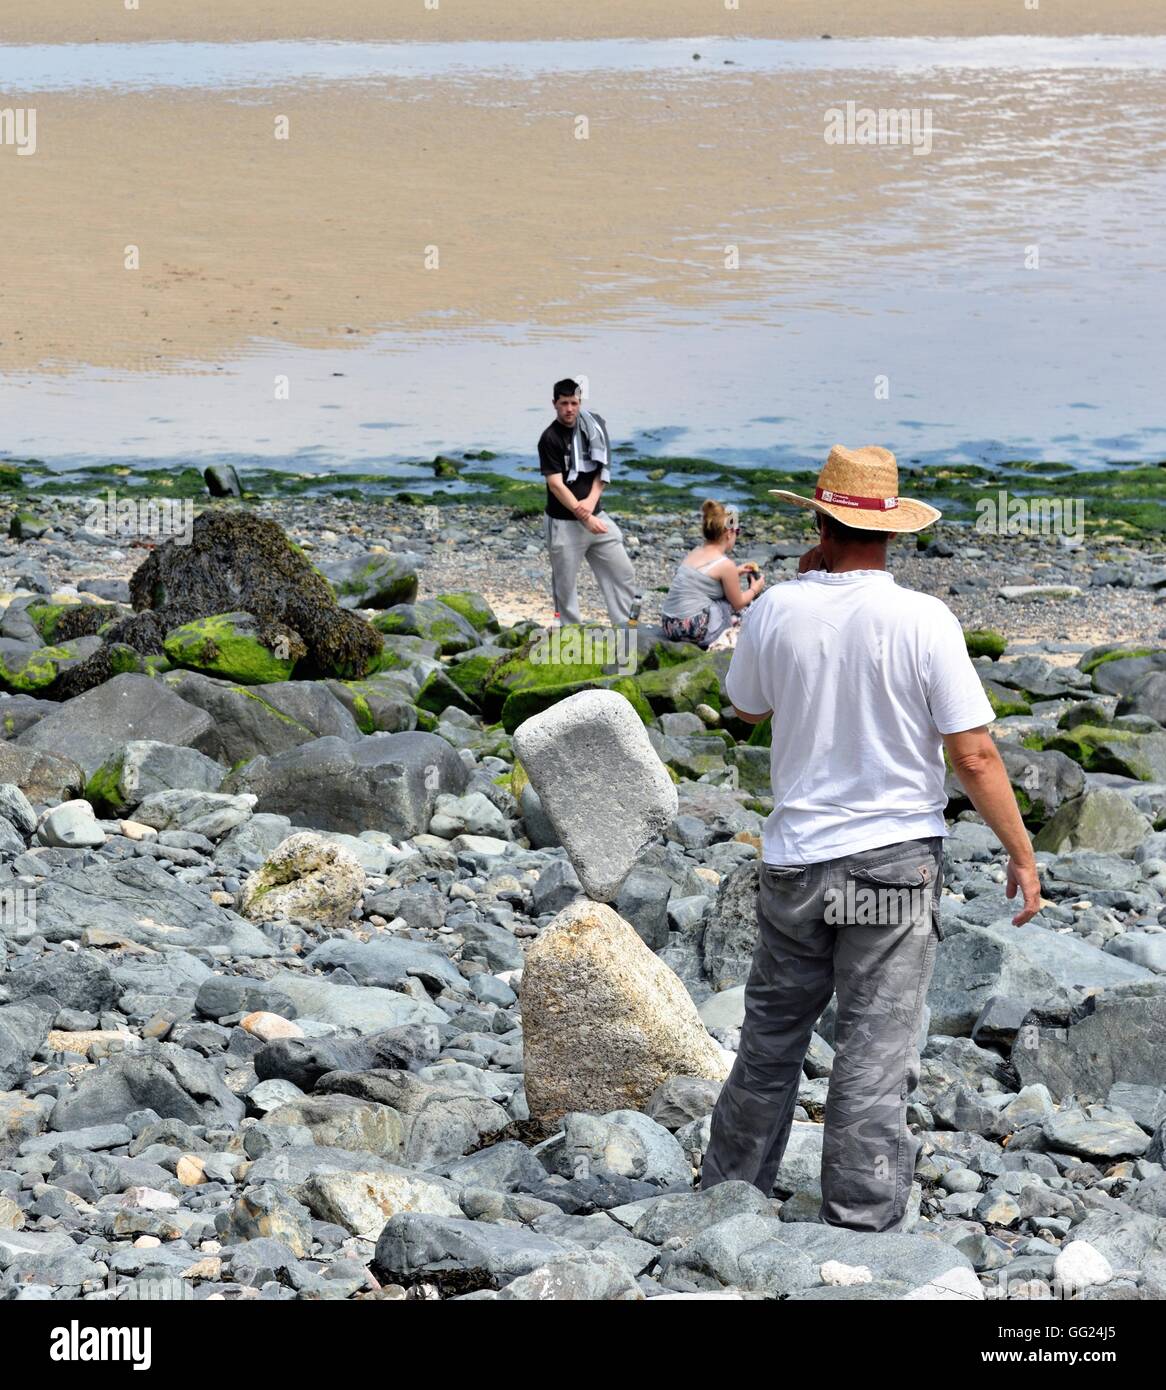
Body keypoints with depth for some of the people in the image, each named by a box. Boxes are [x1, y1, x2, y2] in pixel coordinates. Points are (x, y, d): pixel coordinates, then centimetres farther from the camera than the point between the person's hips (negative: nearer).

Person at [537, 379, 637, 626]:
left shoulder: (593, 427, 4)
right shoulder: (550, 438, -12)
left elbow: (603, 469, 6)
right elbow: (556, 485, -16)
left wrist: (591, 501, -11)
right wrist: (584, 517, -21)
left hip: (596, 516, 5)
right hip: (563, 522, -5)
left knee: (623, 574, 3)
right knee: (565, 585, 3)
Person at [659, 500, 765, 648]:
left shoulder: (695, 553, 10)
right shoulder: (725, 565, -10)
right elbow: (738, 603, 2)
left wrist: (735, 573, 31)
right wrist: (754, 589, 21)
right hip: (695, 630, -8)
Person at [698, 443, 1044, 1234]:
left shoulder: (777, 611, -5)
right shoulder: (922, 620, -13)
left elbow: (748, 707, 15)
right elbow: (974, 756, -12)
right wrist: (1022, 855, -1)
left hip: (796, 858, 3)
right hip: (897, 858, -3)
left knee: (772, 1035, 18)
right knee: (876, 1053, 2)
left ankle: (732, 1189, 30)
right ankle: (860, 1226, 5)